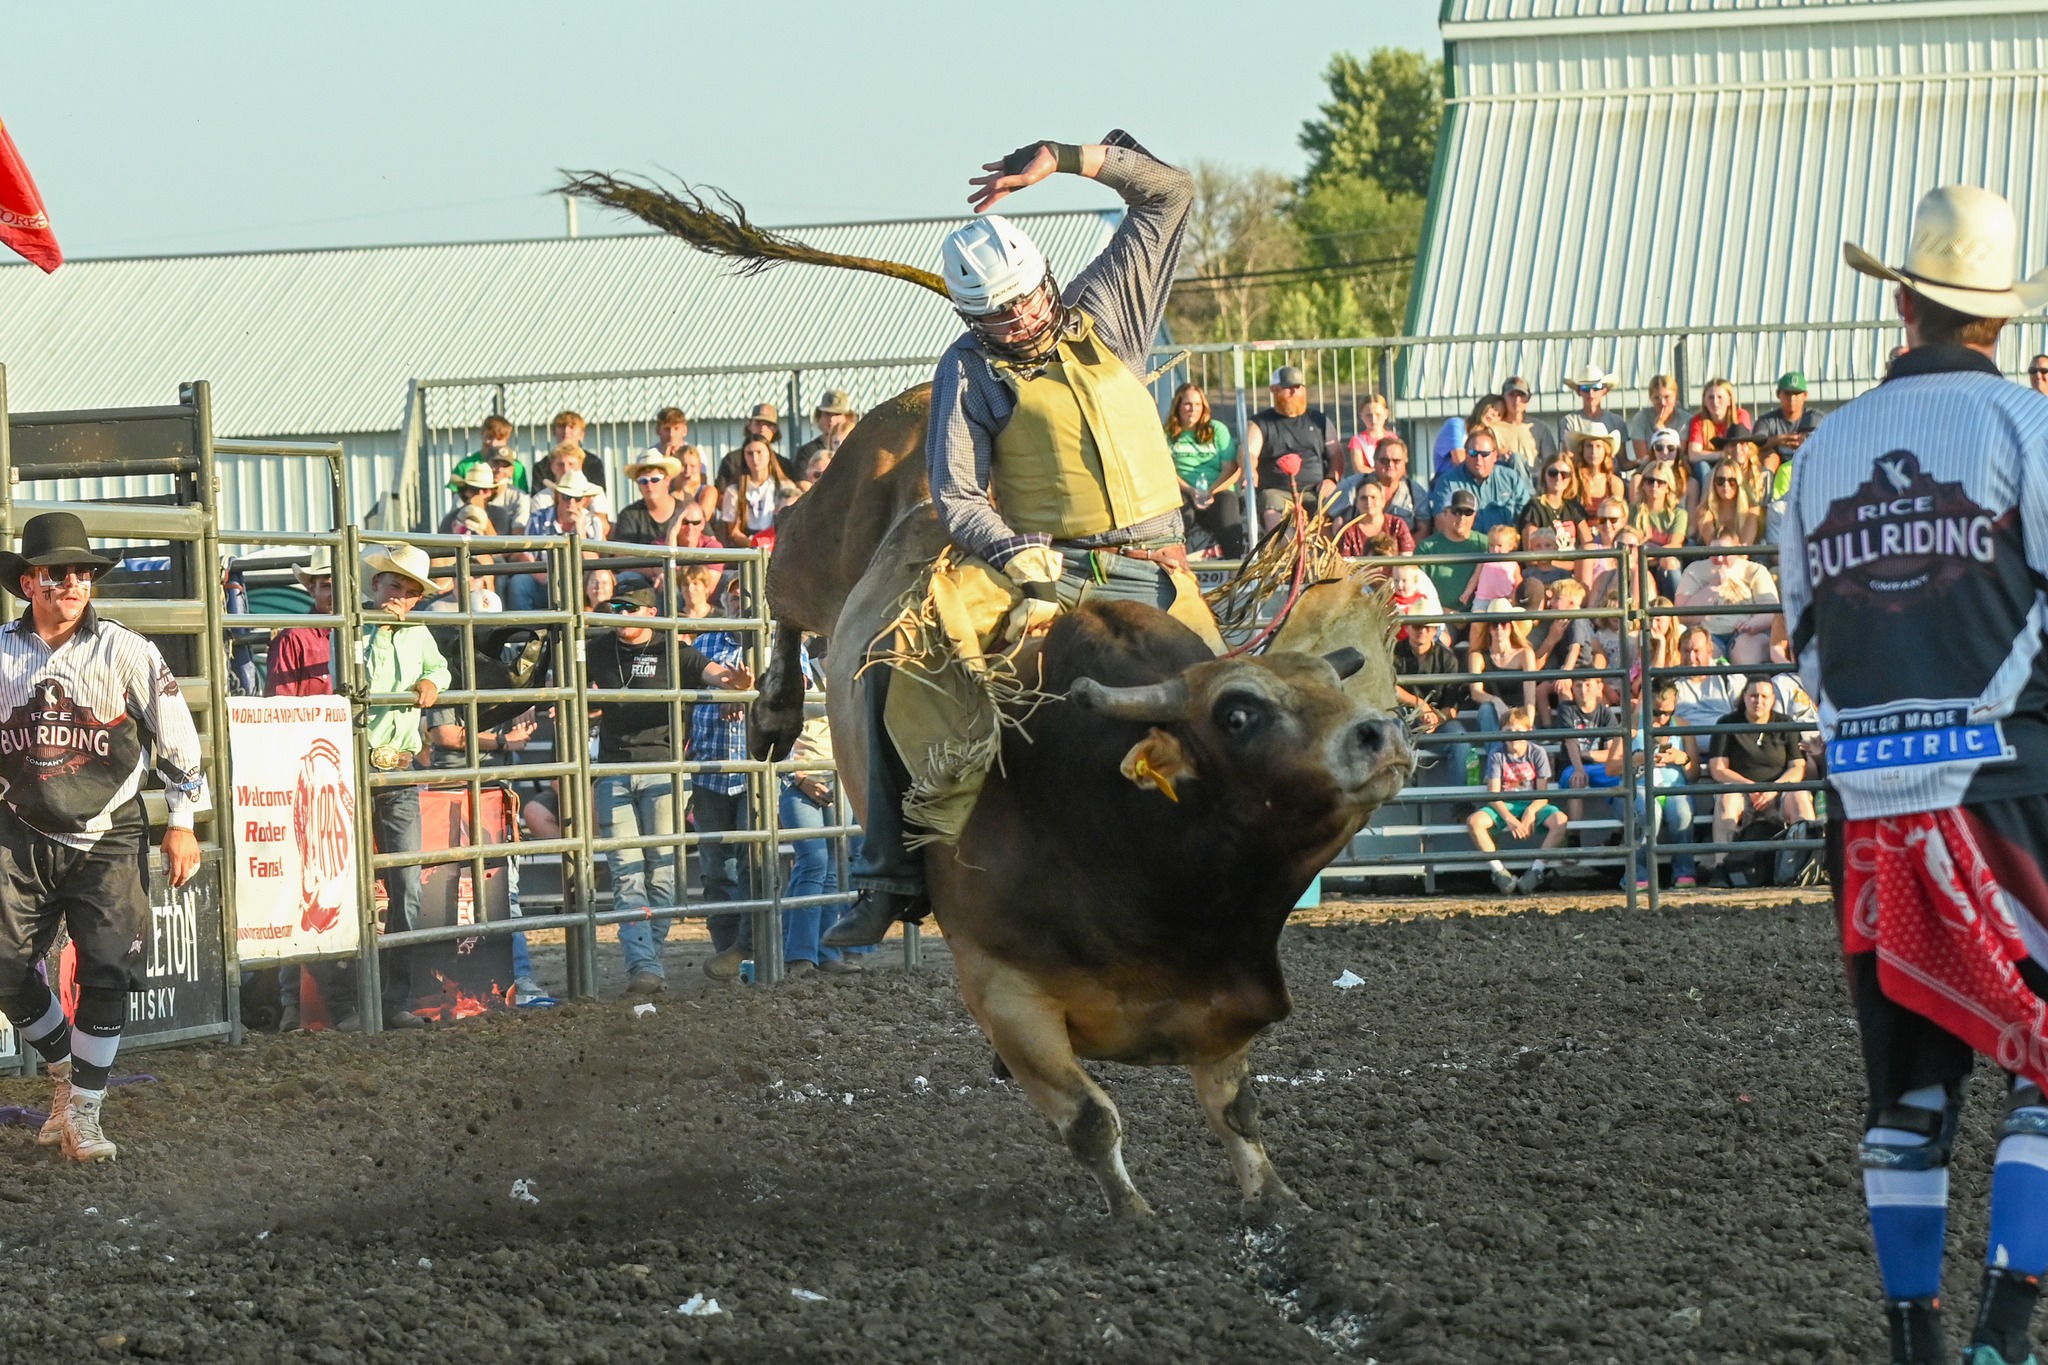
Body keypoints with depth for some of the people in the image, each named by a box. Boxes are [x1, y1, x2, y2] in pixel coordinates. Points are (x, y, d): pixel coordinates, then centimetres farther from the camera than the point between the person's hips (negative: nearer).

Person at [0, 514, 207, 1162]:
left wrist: (183, 824, 0)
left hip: (107, 841, -2)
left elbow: (178, 735, 0)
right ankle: (65, 1071, 26)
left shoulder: (125, 652, -5)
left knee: (106, 975, -7)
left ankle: (83, 1111, 3)